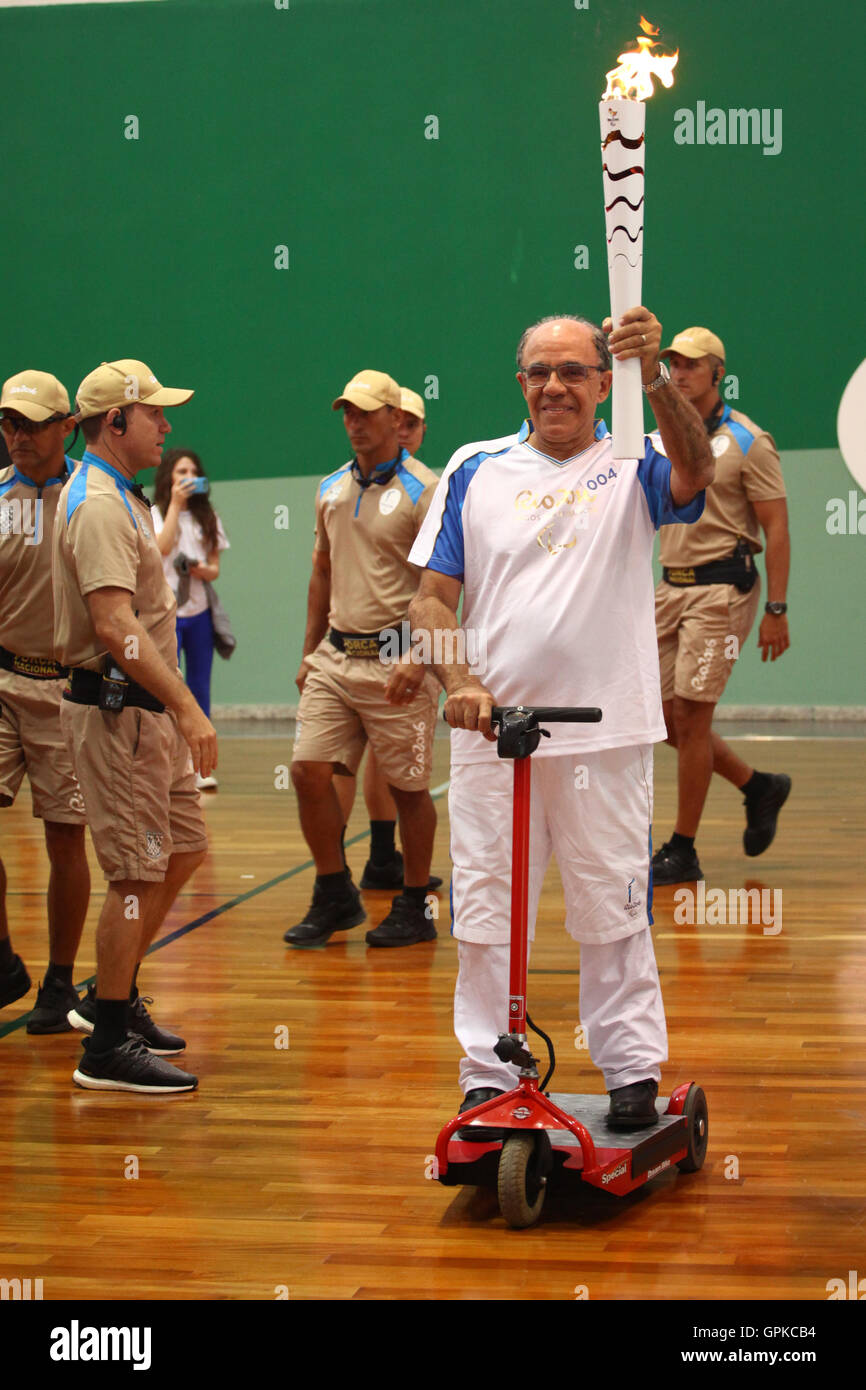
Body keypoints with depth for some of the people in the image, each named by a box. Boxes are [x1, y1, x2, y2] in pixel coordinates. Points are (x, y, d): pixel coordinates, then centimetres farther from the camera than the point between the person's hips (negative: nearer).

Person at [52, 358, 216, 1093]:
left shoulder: (123, 500, 17)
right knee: (138, 871, -7)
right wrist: (186, 707, -28)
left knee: (184, 849, 16)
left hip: (145, 711, 10)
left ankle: (113, 998, 27)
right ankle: (109, 1045, 1)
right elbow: (115, 626, -27)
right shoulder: (97, 505, -17)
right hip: (116, 710, -10)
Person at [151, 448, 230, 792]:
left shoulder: (207, 518, 13)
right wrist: (176, 503, -13)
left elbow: (215, 569, 11)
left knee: (200, 689, 5)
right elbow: (162, 547, -17)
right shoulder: (154, 514, 2)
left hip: (199, 611, 4)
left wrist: (204, 570, -12)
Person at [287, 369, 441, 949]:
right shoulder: (332, 490, 13)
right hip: (336, 655, 6)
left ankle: (415, 908, 15)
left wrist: (421, 659, -21)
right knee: (310, 769, -1)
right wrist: (310, 650, 19)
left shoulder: (423, 491, -7)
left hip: (394, 658, -6)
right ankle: (334, 897, 14)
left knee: (408, 786, 2)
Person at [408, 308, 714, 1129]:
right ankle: (488, 1076, 17)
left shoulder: (632, 468, 4)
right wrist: (459, 682, -10)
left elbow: (694, 471, -20)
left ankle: (633, 1069, 18)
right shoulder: (474, 470, 10)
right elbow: (432, 597, 7)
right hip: (488, 730, 2)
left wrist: (653, 376, -36)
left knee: (613, 909, 5)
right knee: (486, 912, 6)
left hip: (606, 734, -2)